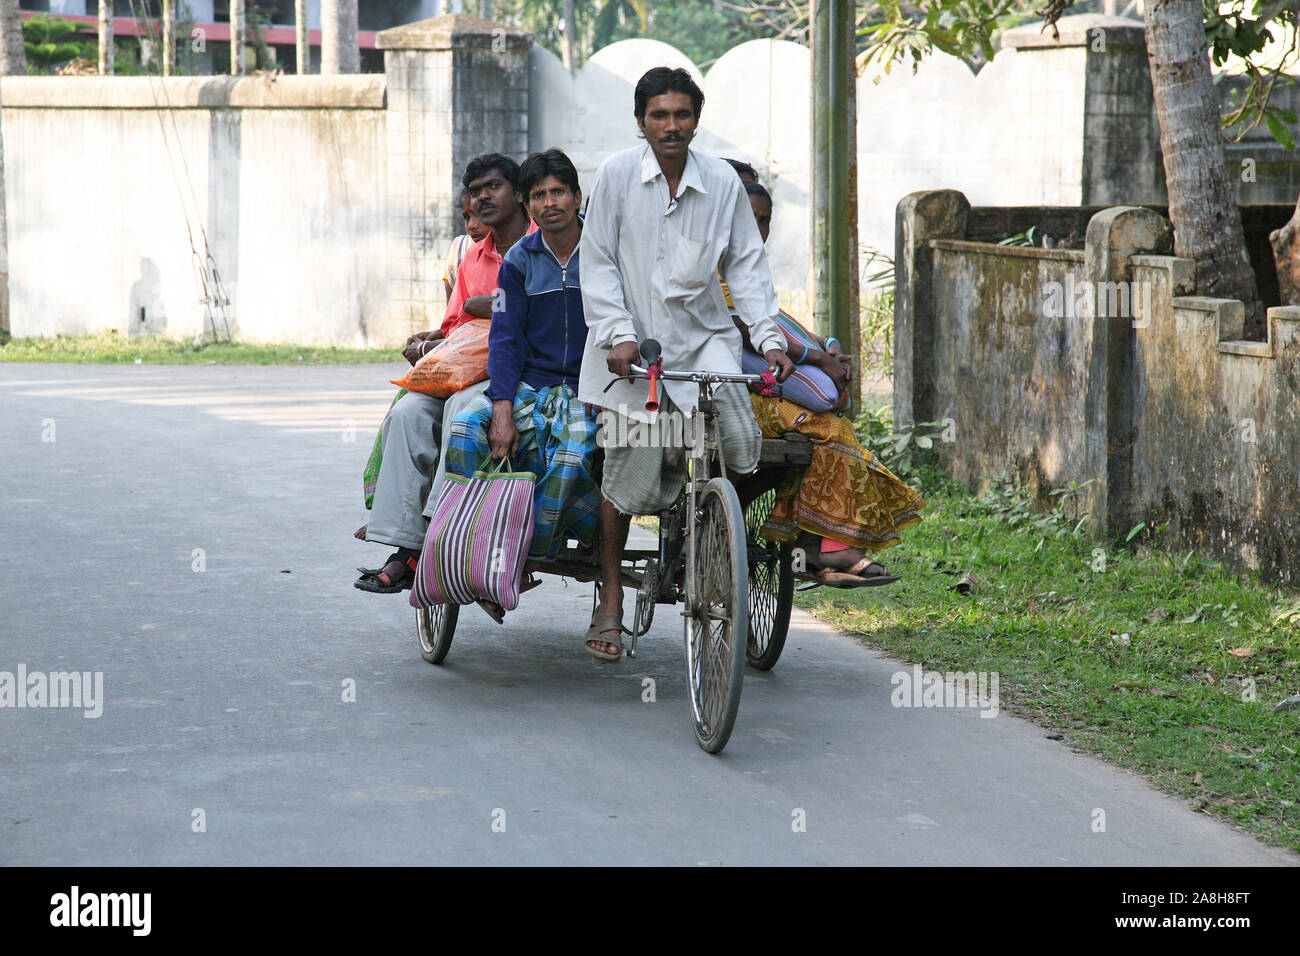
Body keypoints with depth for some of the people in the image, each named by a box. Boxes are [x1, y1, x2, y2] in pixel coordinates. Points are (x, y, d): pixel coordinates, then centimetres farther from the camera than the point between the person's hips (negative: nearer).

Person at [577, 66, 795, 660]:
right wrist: (619, 335, -13)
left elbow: (746, 264, 6)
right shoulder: (617, 175, -2)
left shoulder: (723, 182, 2)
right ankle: (610, 602, 14)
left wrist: (770, 338, -5)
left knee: (739, 443, -21)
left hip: (703, 335, 2)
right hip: (635, 343, -2)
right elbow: (598, 264, -2)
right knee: (631, 473, -5)